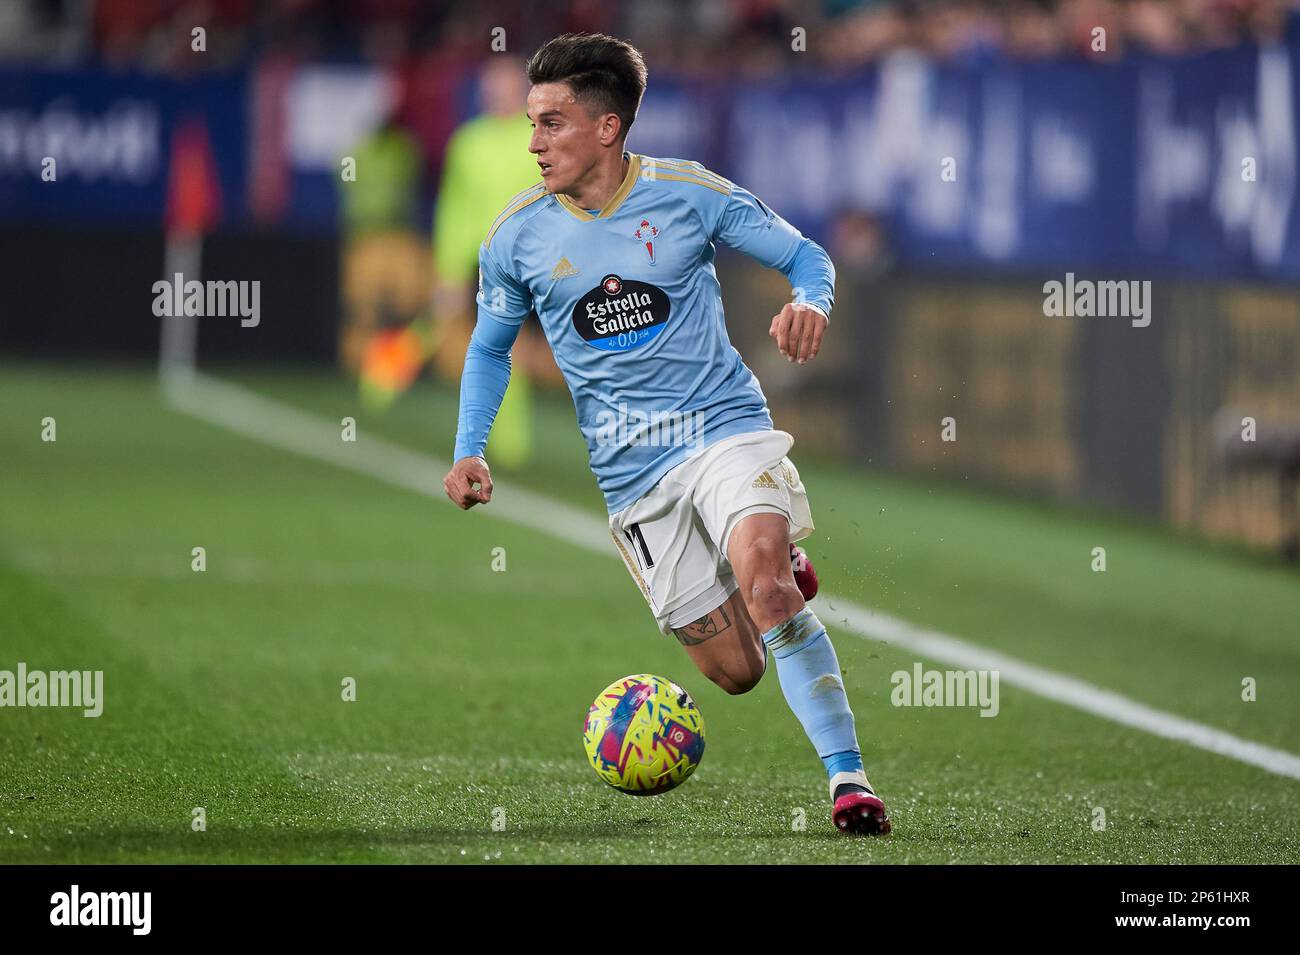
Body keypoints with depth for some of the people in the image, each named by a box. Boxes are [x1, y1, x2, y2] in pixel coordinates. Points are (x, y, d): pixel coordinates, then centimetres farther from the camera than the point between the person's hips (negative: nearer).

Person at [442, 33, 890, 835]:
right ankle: (785, 582, 36)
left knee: (758, 568, -31)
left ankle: (849, 777, -25)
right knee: (735, 670, -1)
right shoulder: (517, 236, 1)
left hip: (727, 431, -3)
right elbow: (491, 347, 16)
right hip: (632, 475, 3)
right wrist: (470, 451, 1)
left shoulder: (688, 193, -6)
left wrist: (810, 304, -20)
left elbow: (805, 257, 4)